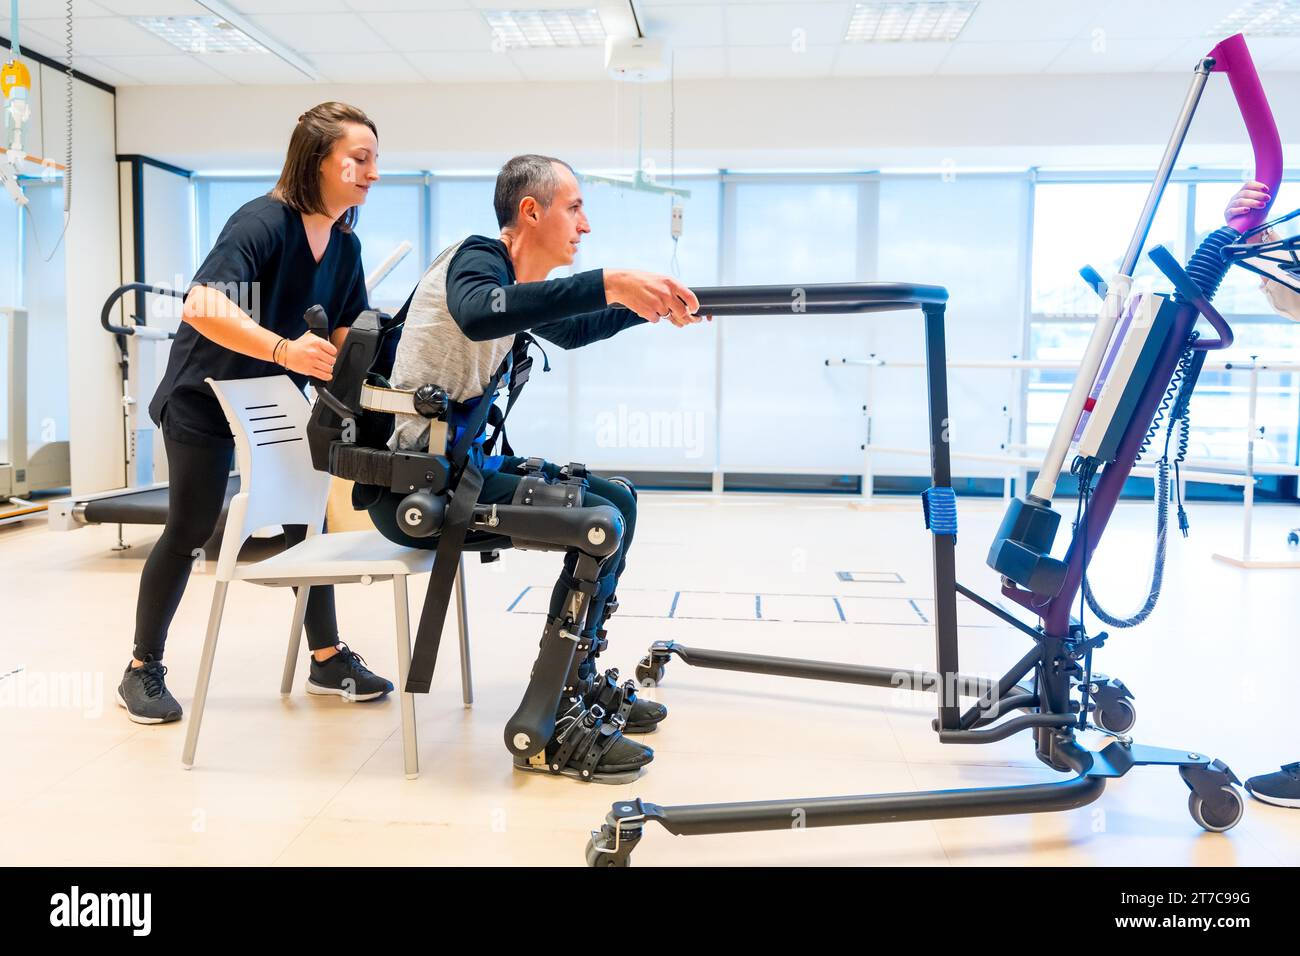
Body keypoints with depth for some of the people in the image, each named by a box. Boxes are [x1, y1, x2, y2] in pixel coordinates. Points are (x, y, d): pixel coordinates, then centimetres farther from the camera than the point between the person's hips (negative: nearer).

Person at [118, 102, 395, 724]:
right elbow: (202, 306, -37)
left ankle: (327, 659, 16)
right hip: (206, 397, -6)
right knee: (188, 533, 1)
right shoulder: (262, 221, -24)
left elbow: (348, 334, 4)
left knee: (307, 523, 4)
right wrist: (283, 350, -50)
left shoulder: (345, 245, -1)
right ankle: (142, 670, 18)